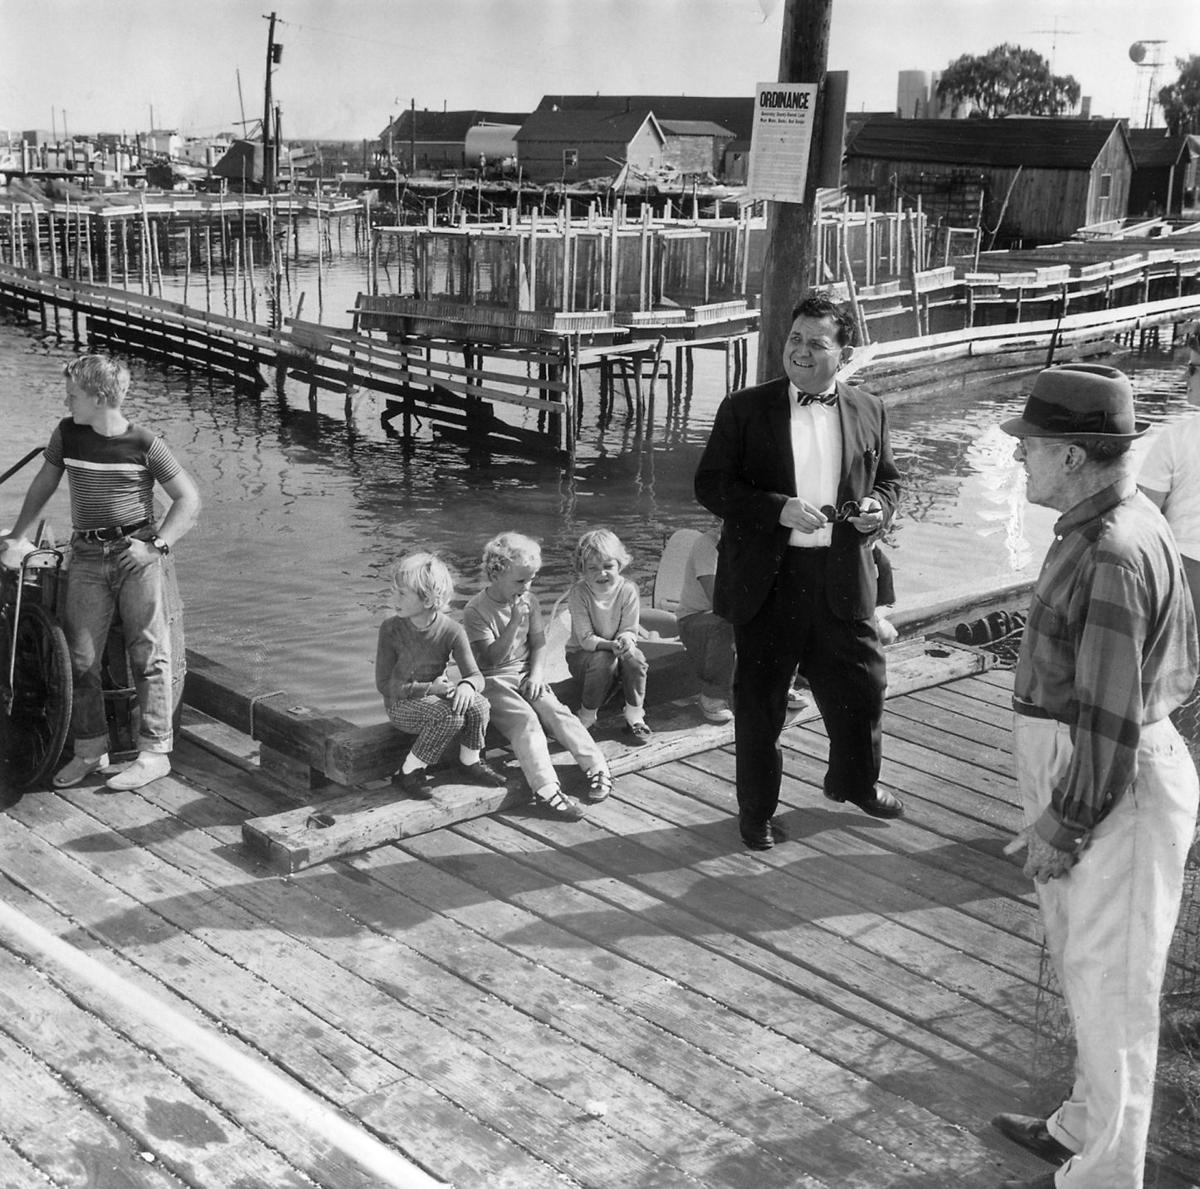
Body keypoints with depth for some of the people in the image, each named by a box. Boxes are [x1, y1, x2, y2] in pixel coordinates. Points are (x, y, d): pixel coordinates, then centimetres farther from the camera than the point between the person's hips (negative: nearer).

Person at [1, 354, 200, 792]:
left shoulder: (144, 444, -6)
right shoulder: (66, 433, 6)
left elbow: (188, 499, -1)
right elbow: (44, 484, 20)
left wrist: (158, 544, -10)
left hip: (138, 554, -4)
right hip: (87, 556, 4)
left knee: (147, 655, -2)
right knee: (80, 656, 1)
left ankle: (154, 752, 4)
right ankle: (89, 750, 13)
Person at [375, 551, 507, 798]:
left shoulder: (451, 631, -11)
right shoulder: (391, 628, -15)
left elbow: (476, 675, -11)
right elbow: (384, 684, -12)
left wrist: (466, 685, -37)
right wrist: (429, 688, -23)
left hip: (435, 696, 3)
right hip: (401, 705, -3)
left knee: (478, 705, -24)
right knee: (450, 716, -30)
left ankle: (470, 762, 2)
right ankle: (410, 771, -13)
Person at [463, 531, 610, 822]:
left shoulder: (529, 601, 5)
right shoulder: (475, 611, -14)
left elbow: (539, 643, 9)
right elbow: (493, 658, -20)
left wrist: (536, 674, -8)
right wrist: (515, 622, -27)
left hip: (526, 675, 5)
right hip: (493, 681, -5)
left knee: (555, 710, -20)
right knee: (525, 719, -28)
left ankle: (597, 767, -27)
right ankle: (547, 788, -42)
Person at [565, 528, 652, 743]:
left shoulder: (627, 590, -12)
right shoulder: (578, 593, -19)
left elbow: (630, 629, -10)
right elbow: (585, 639, -21)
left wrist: (626, 640, -36)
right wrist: (610, 645, -40)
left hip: (617, 651, 3)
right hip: (581, 655, -3)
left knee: (635, 658, -29)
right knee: (603, 660, -35)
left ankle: (634, 717, -12)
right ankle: (586, 717, -15)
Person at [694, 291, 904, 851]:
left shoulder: (868, 411, 7)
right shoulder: (744, 409, -3)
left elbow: (888, 479, 18)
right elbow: (710, 484, -7)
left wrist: (880, 507, -5)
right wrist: (779, 509, -19)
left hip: (842, 578, 3)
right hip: (767, 579, -3)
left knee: (862, 684, 14)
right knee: (759, 700, 7)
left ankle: (855, 782, 42)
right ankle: (756, 810, 25)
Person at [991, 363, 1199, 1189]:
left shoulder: (1113, 554, -26)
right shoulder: (1114, 524, 6)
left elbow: (1108, 717, -25)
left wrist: (1063, 825, -16)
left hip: (1114, 791, -10)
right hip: (1100, 773, 10)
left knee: (1109, 984, 5)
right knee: (1086, 971, 23)